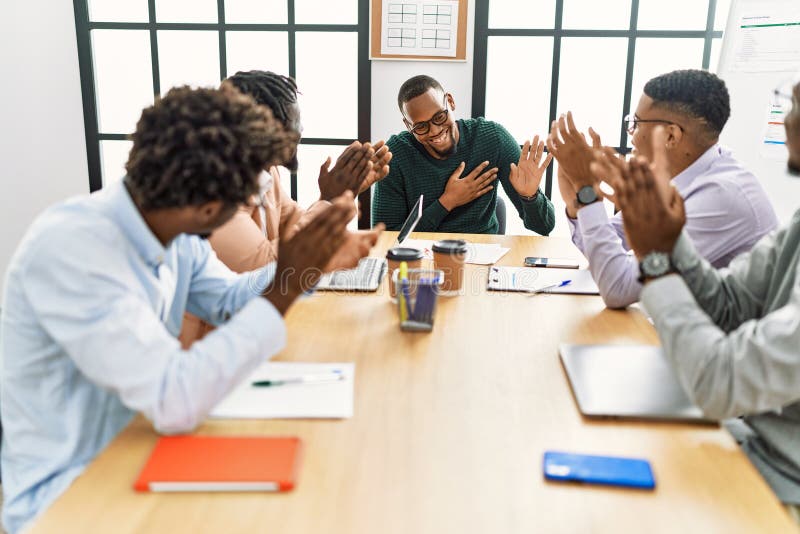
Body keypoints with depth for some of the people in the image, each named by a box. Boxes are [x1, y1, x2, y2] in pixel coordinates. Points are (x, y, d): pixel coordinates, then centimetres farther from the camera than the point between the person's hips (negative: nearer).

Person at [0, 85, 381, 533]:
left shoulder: (173, 229, -5)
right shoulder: (70, 247, -30)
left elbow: (228, 300, 13)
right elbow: (174, 403, -34)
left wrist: (313, 265, -3)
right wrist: (284, 290, -31)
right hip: (66, 492, -7)